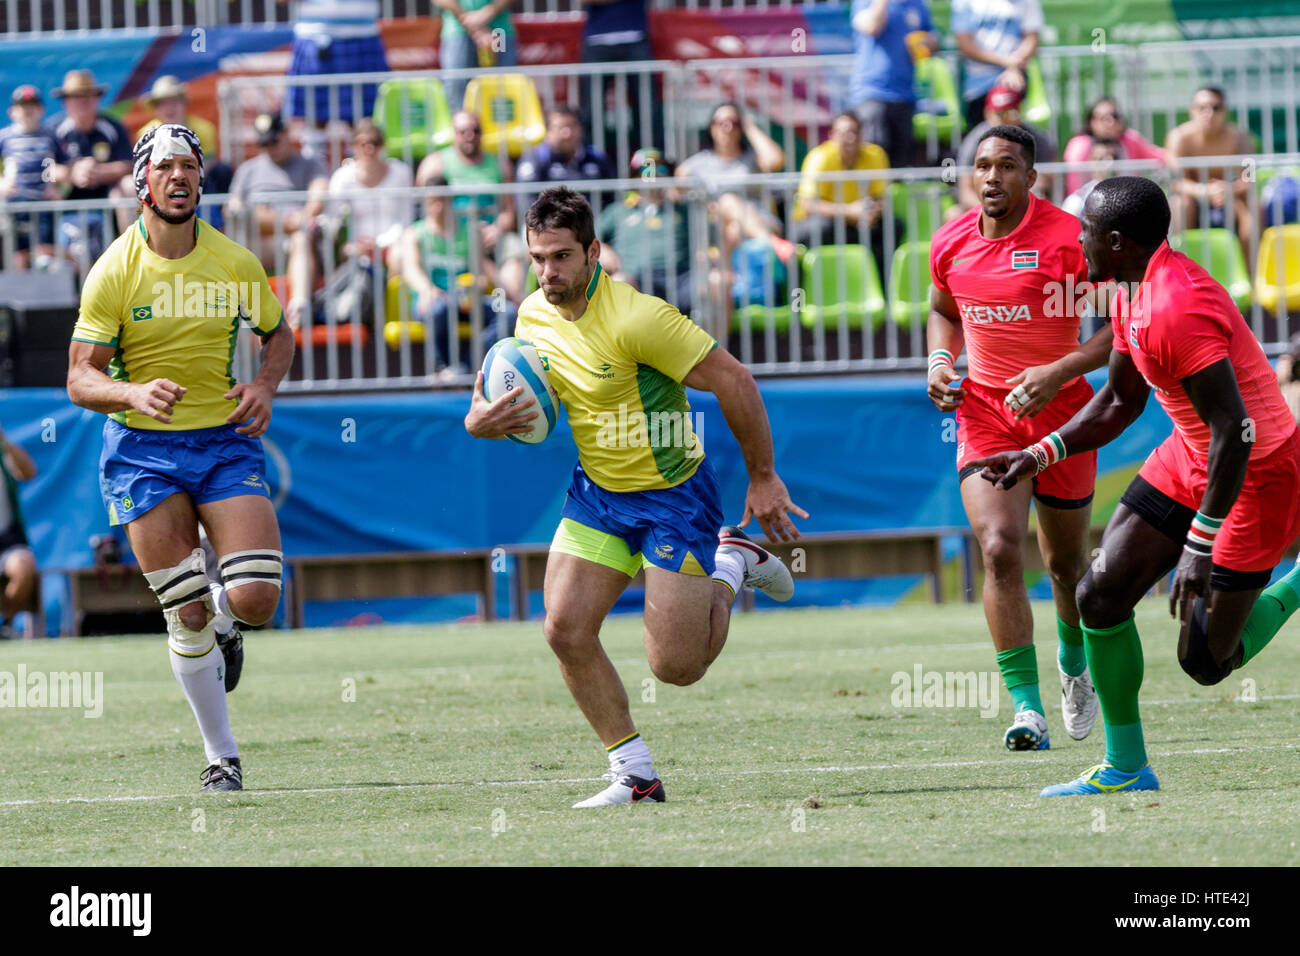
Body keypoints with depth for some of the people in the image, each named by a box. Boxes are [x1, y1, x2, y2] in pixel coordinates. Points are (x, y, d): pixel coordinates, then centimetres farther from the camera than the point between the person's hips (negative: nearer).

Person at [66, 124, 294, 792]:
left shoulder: (235, 264, 0)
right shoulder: (113, 272, -8)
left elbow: (277, 334, 17)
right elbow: (80, 380, -7)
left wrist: (264, 386, -4)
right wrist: (134, 394, -28)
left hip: (226, 439, 2)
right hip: (142, 449, -2)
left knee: (255, 599, -12)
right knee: (187, 614, -5)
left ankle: (221, 627, 26)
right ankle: (221, 757, 9)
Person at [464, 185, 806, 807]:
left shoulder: (635, 318, -26)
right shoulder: (534, 316, -3)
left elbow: (733, 381, -22)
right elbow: (531, 403, 13)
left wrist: (762, 477, -16)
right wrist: (482, 422, -11)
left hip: (674, 494, -6)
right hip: (598, 494, 6)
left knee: (676, 666, -5)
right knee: (566, 629, -9)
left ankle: (731, 565, 24)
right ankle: (635, 775, 4)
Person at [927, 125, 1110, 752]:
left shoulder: (1066, 239, -13)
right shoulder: (951, 243, 2)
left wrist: (1059, 371, -22)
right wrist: (940, 362, 3)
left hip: (1059, 415, -2)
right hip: (984, 413, 2)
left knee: (1065, 561, 13)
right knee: (999, 550, -18)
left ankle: (1075, 664, 45)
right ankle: (1027, 708, -19)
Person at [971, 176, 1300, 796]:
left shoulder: (1177, 308, -30)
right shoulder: (1130, 294, 2)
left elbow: (1233, 432, -31)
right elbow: (1121, 401, 17)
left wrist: (1201, 546, -28)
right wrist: (1040, 455, 7)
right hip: (1187, 459, 9)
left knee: (1204, 663, -3)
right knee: (1101, 597, -1)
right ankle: (1125, 768, 10)